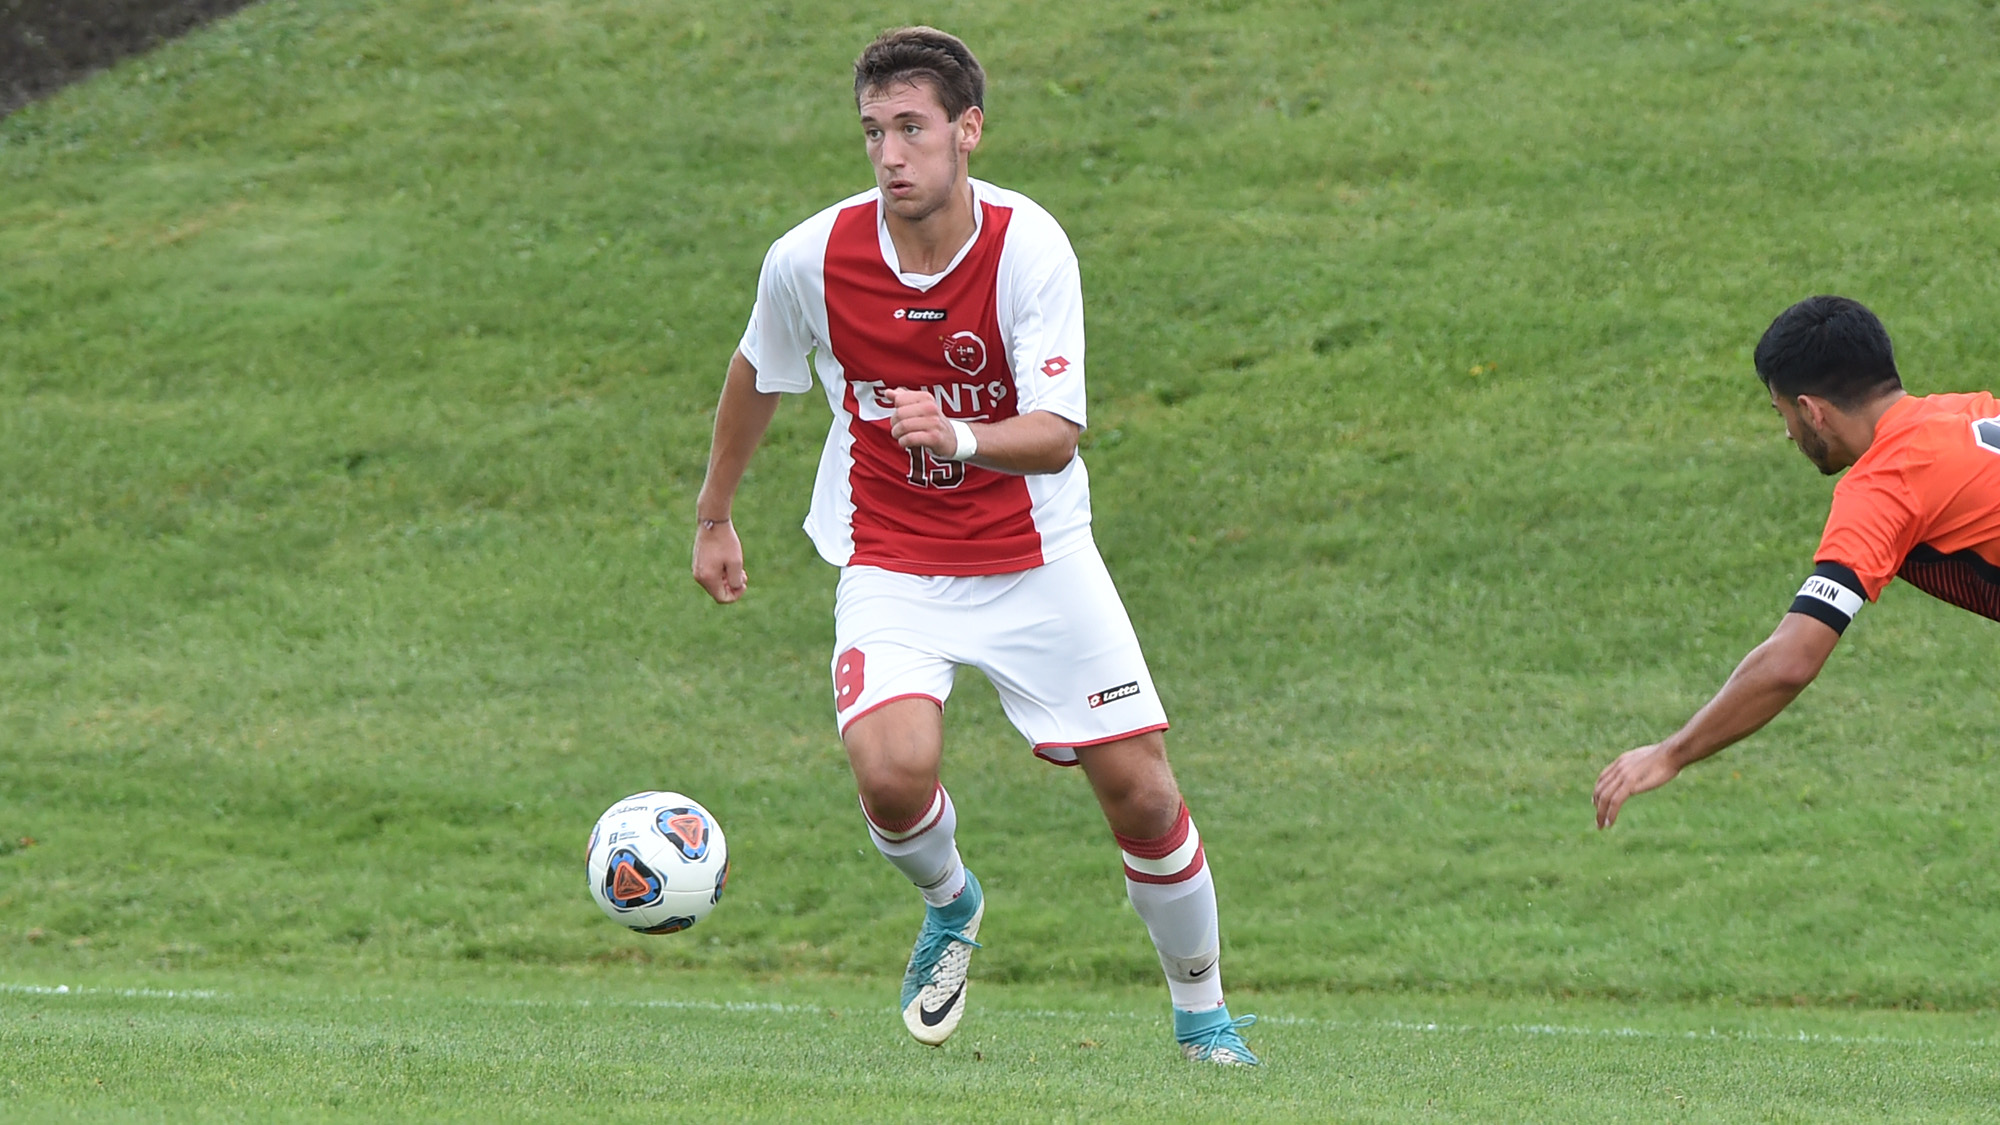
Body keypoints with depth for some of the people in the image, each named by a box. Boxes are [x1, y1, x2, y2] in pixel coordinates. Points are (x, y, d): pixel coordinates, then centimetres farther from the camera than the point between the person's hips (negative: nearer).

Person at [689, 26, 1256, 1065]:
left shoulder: (1028, 246, -18)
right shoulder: (811, 258, -13)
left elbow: (1057, 434, -24)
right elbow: (756, 375, 9)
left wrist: (958, 438, -44)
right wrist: (712, 517, 18)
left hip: (1037, 555, 0)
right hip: (889, 561, 0)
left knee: (1140, 789, -3)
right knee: (892, 768, -25)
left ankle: (1201, 1012, 21)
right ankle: (949, 904, 11)